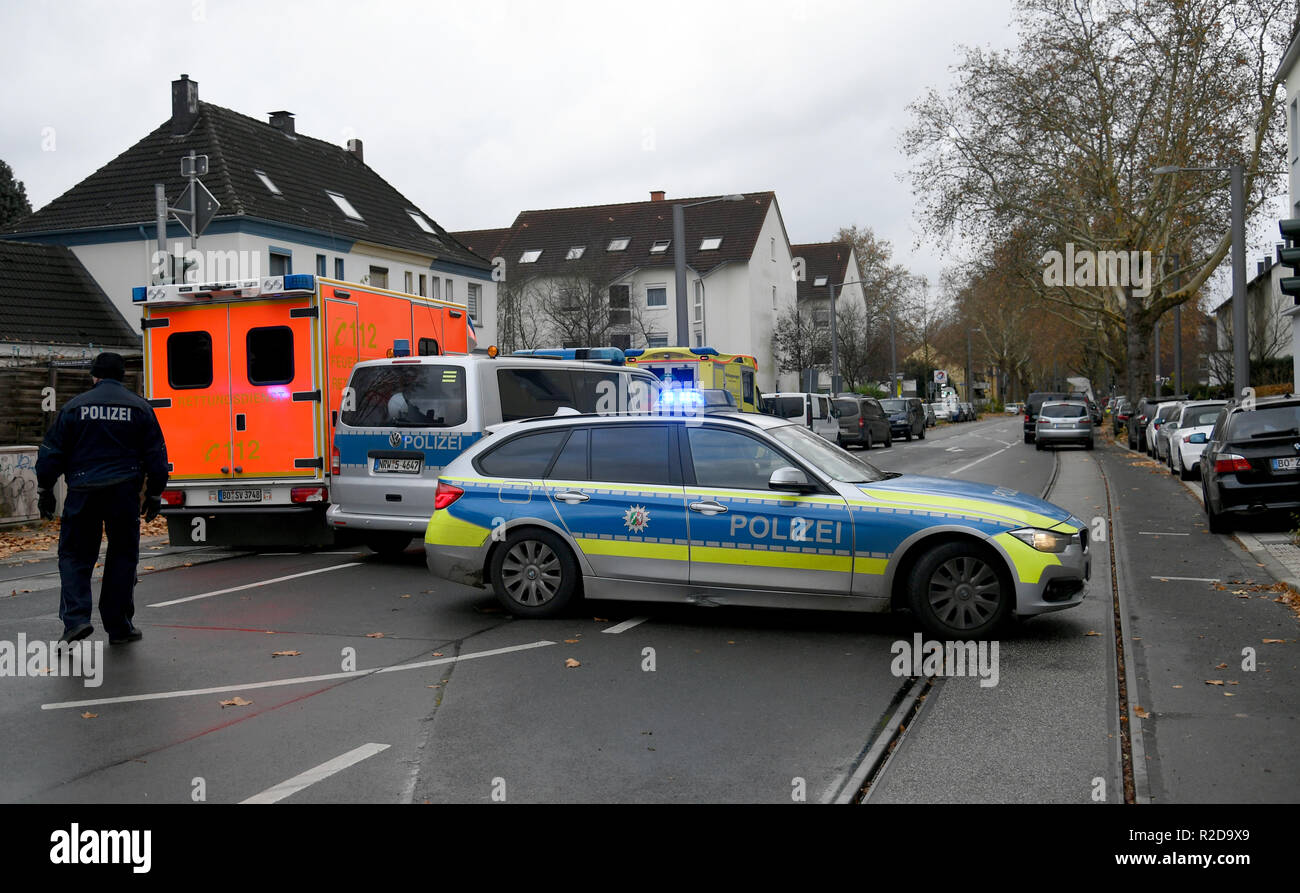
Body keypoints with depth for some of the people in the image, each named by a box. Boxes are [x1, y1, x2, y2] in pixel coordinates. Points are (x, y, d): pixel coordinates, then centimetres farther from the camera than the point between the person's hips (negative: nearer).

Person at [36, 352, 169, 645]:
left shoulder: (74, 406, 3)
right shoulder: (140, 407, 5)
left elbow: (52, 453, 4)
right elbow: (156, 456, 6)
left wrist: (45, 491, 13)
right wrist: (154, 495, 13)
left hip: (83, 492, 0)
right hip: (124, 494, 1)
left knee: (74, 555, 8)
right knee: (123, 556, 9)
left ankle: (76, 618, -9)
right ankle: (119, 627, 12)